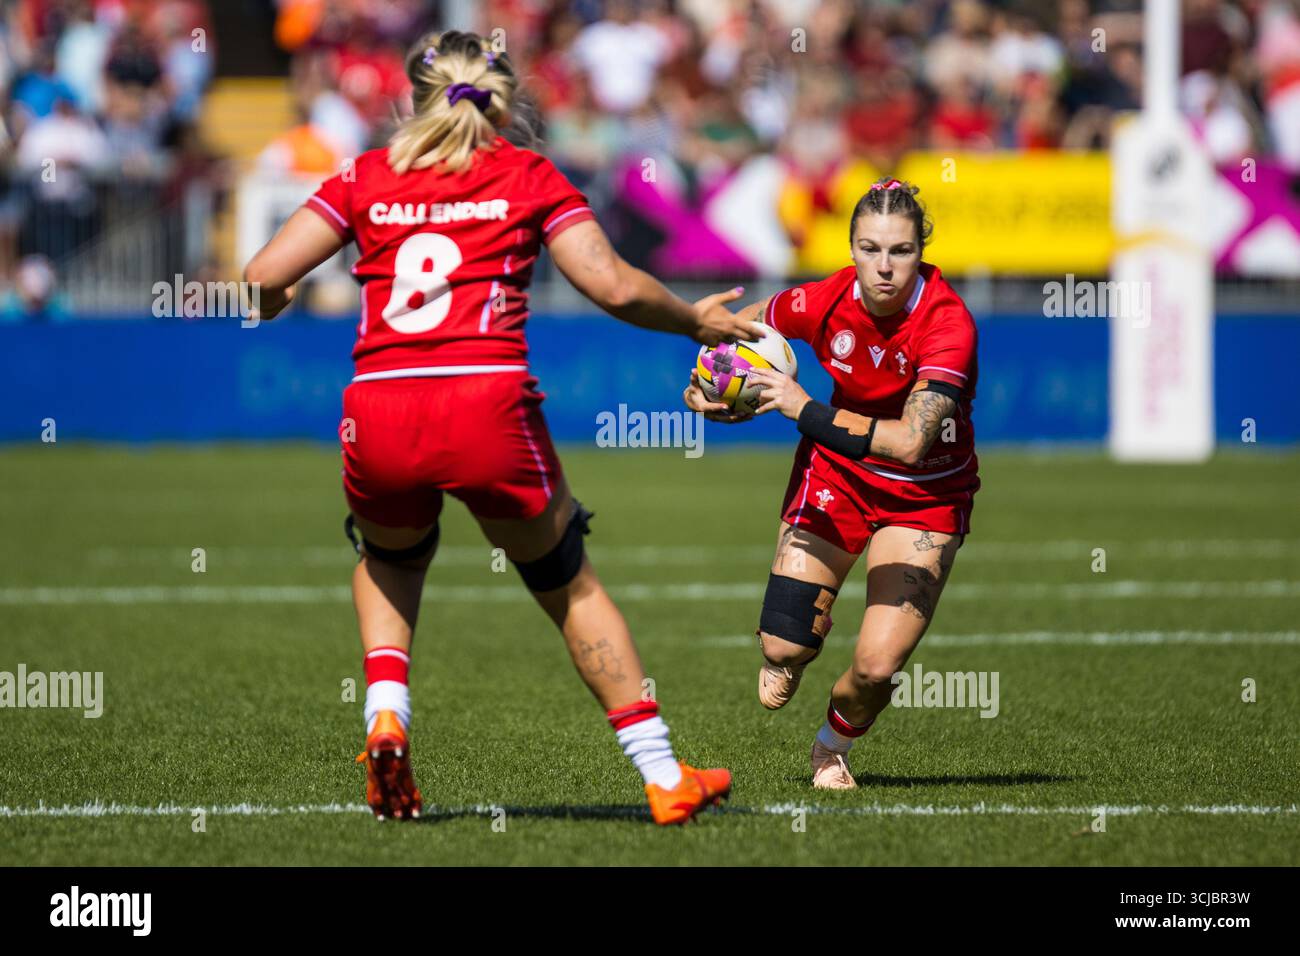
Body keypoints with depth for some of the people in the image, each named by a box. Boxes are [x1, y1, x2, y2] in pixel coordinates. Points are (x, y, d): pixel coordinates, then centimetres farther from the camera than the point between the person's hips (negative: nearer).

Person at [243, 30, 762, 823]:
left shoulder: (366, 179, 14)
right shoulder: (529, 177, 10)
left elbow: (264, 276, 7)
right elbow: (616, 288, 2)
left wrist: (273, 302, 30)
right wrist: (698, 323, 19)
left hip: (378, 411, 2)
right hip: (488, 409, -2)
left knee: (389, 560, 33)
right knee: (567, 581, 18)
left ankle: (386, 714, 9)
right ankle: (664, 777, 15)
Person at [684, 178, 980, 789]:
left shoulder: (947, 321, -29)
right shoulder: (824, 302, -17)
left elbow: (909, 442, -38)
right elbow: (745, 325, 7)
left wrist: (807, 411, -33)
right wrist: (714, 390, -10)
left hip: (926, 496, -2)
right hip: (837, 472, 2)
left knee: (876, 668, -13)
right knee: (784, 647, -8)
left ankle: (832, 747, 22)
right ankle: (785, 661, 32)